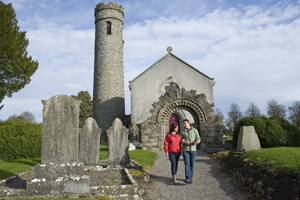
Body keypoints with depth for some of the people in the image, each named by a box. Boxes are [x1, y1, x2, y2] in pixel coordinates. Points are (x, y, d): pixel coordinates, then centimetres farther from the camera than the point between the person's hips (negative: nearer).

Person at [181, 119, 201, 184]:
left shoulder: (194, 130, 3)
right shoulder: (183, 132, 7)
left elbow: (198, 138, 0)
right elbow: (181, 141, 8)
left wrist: (197, 141, -25)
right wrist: (185, 142, -15)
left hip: (193, 149, 0)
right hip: (185, 150, 0)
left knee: (191, 164, 5)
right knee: (187, 164, -11)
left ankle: (190, 178, 17)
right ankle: (188, 178, -17)